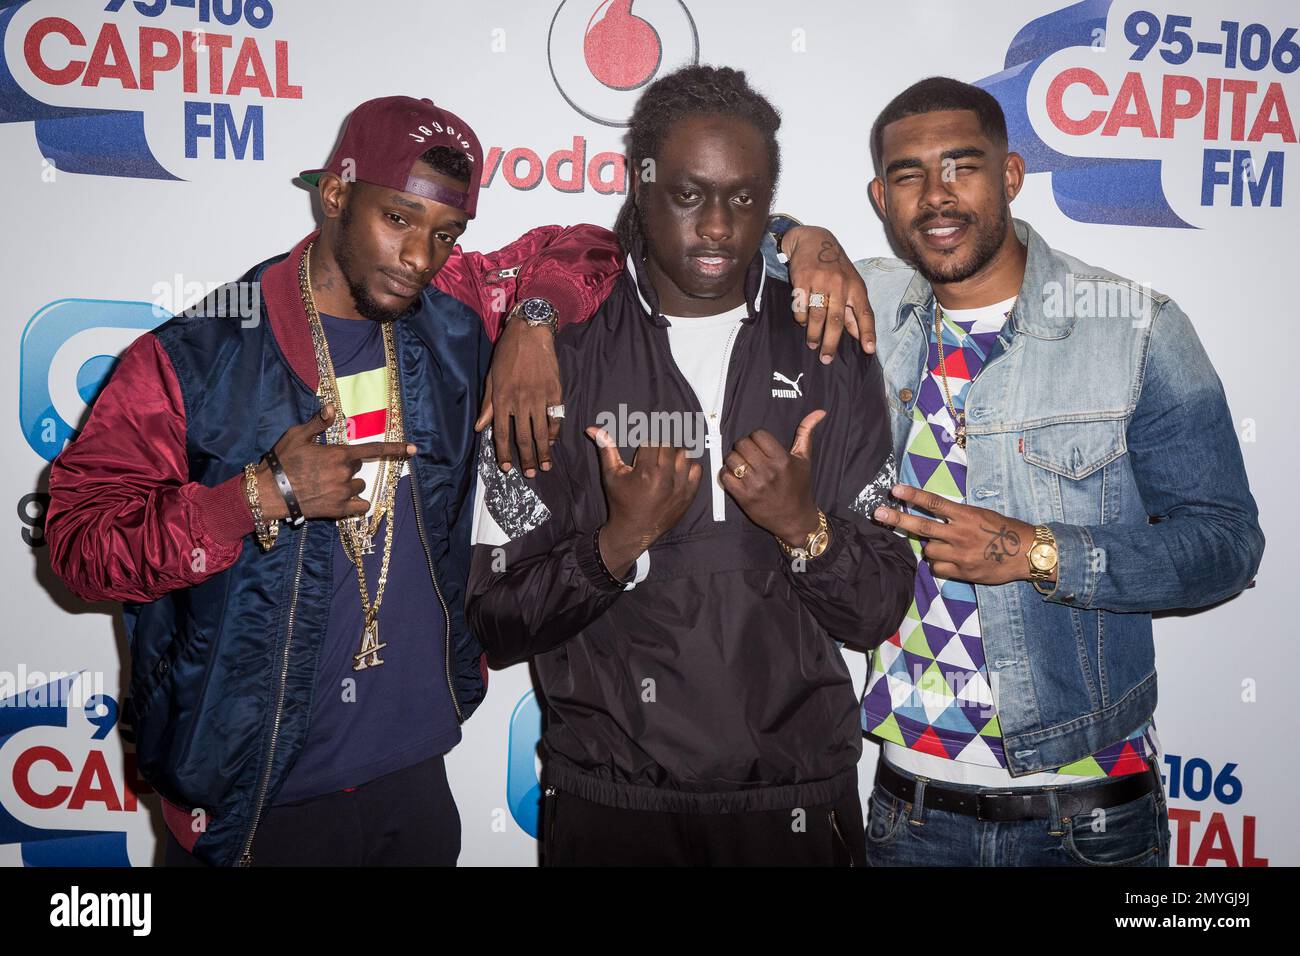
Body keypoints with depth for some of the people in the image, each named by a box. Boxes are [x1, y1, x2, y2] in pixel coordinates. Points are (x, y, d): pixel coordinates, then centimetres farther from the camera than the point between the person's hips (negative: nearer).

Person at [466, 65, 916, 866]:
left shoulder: (831, 354, -1)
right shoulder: (559, 353, -6)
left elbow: (879, 614, -1)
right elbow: (500, 622, -7)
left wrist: (804, 528, -18)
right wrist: (620, 541, -21)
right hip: (610, 799, -1)